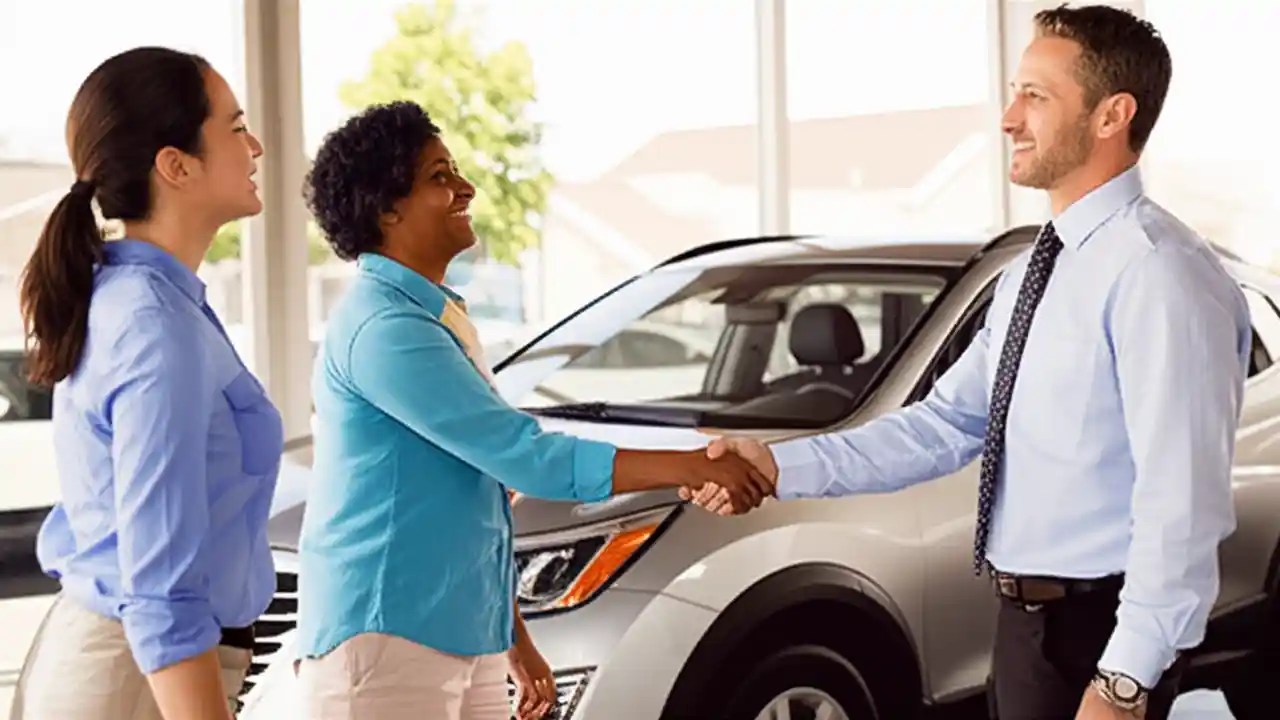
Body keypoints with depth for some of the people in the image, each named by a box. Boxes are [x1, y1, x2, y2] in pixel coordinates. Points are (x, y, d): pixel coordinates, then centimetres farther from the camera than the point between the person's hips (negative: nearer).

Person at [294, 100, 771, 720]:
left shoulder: (436, 318, 15)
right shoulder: (385, 328, -16)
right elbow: (525, 458, -21)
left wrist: (513, 637, 20)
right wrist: (692, 468, -18)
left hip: (465, 641, 9)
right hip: (383, 643, -9)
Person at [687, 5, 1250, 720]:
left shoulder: (1153, 270, -20)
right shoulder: (1035, 270, 11)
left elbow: (1180, 498, -24)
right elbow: (947, 425, 7)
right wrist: (782, 465, -4)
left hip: (1096, 628, -9)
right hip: (1028, 615, 9)